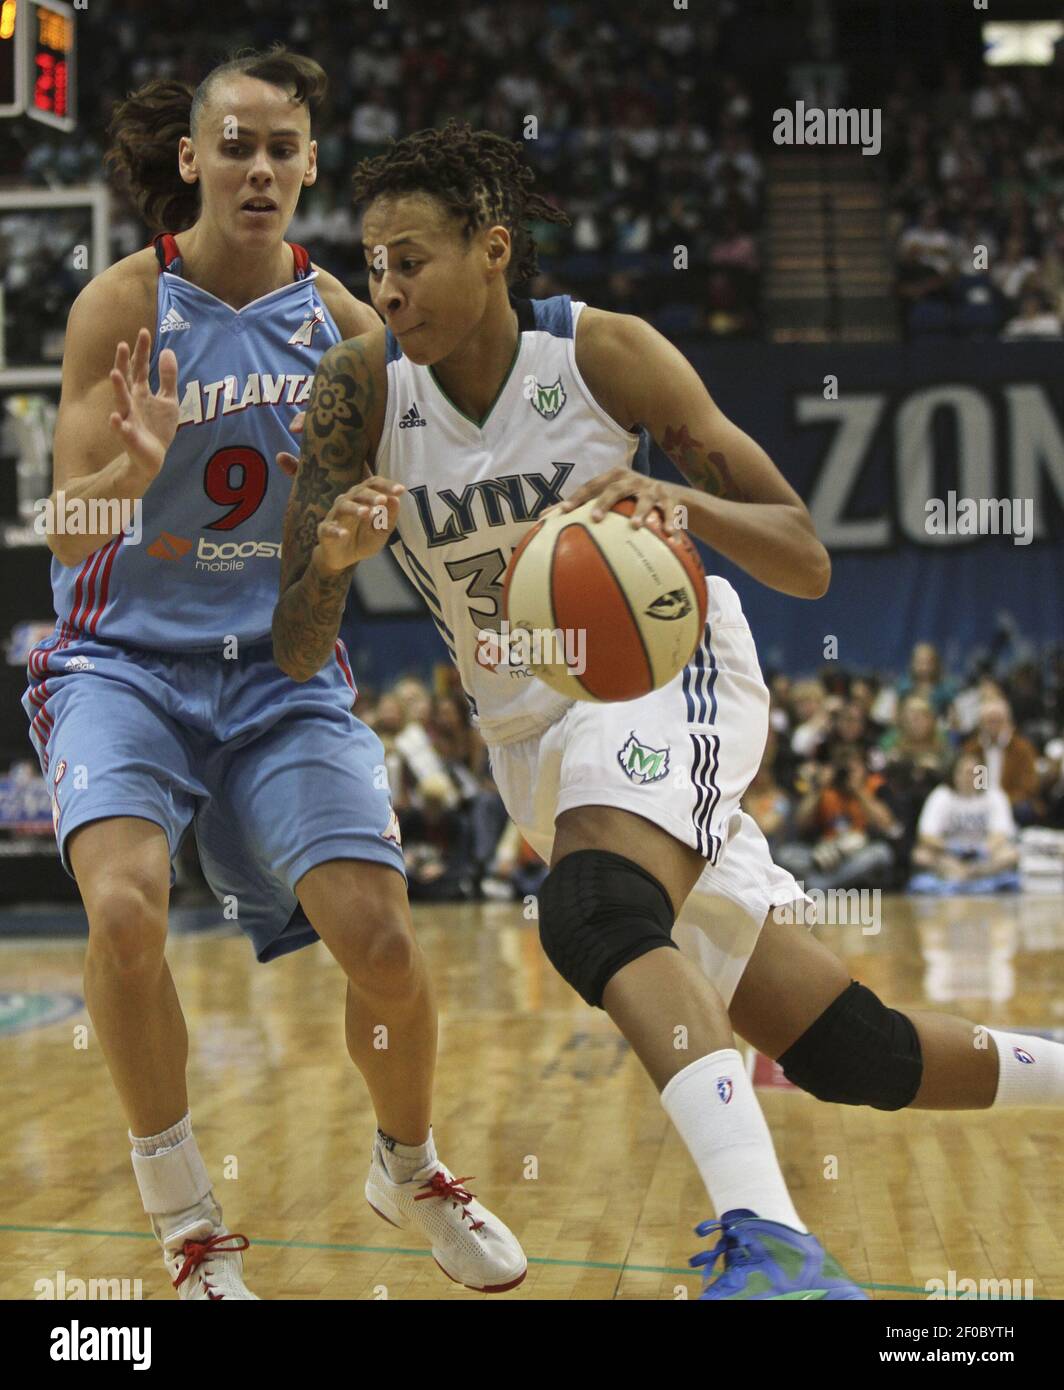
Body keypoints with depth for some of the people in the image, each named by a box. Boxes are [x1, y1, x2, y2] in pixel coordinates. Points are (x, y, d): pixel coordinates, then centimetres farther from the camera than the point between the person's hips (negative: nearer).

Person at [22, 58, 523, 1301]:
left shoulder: (338, 321, 1)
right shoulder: (122, 303, -8)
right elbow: (68, 537, -12)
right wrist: (138, 464, -33)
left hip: (280, 665, 2)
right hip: (125, 659, -2)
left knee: (381, 944, -11)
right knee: (125, 910, -28)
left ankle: (409, 1169, 22)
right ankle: (189, 1229, -5)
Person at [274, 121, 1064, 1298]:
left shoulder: (606, 355, -14)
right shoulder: (359, 393, -9)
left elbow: (807, 561, -13)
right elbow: (296, 657, -10)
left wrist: (677, 502, -33)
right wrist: (331, 560, -32)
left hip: (661, 672, -4)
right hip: (528, 733, 4)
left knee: (596, 909, -37)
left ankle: (769, 1242, -42)